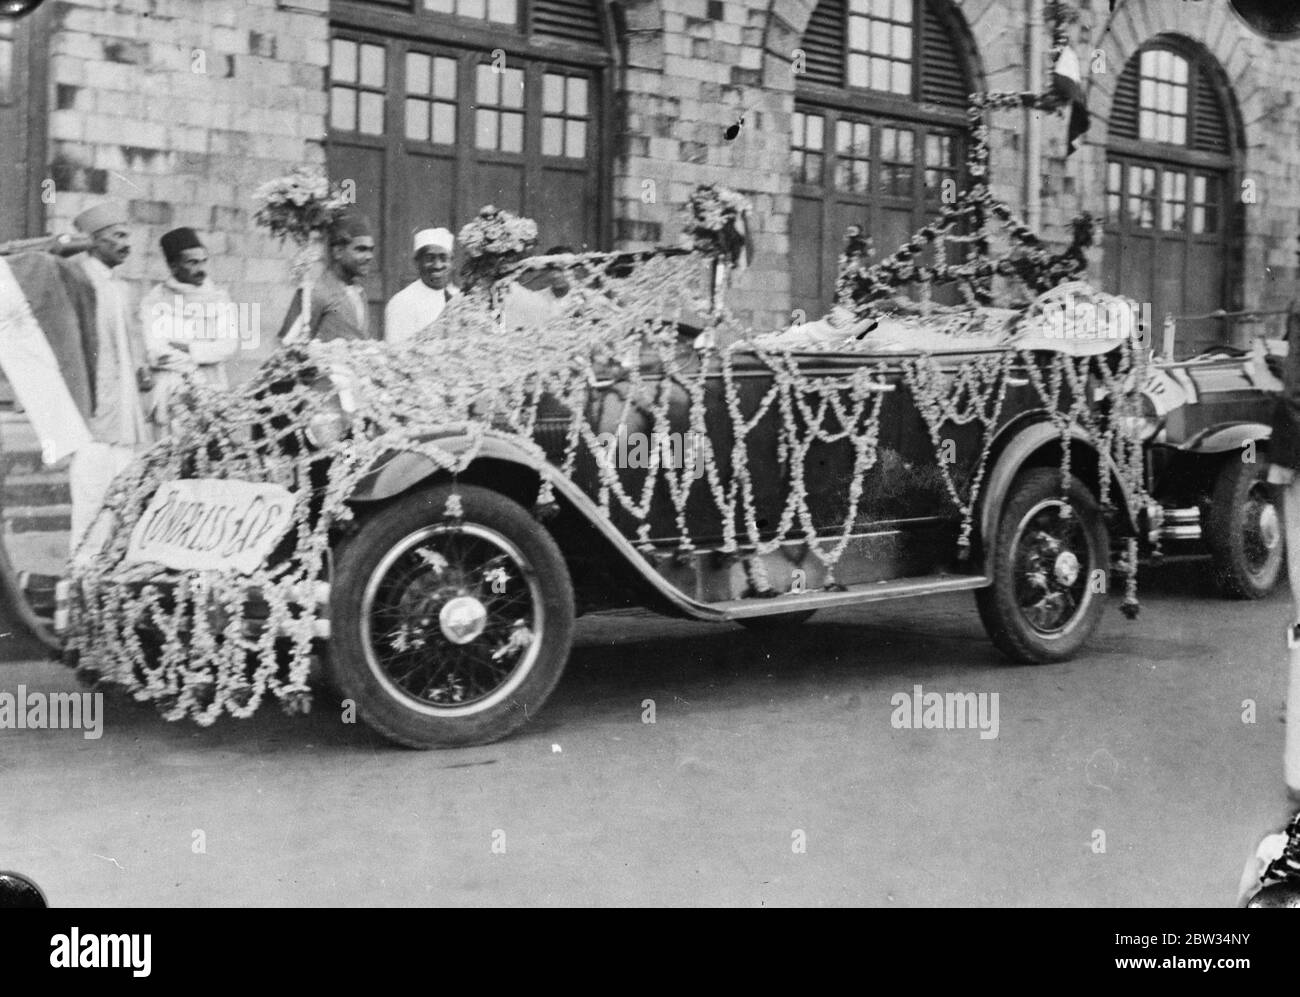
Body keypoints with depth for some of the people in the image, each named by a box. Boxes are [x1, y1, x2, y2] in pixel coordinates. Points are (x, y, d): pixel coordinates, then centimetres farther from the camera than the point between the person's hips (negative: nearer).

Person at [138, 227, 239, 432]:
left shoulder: (218, 296, 11)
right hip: (172, 395, -2)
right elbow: (156, 354, -6)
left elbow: (230, 345, 1)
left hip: (214, 392, 2)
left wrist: (189, 349, -8)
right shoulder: (155, 301, 4)